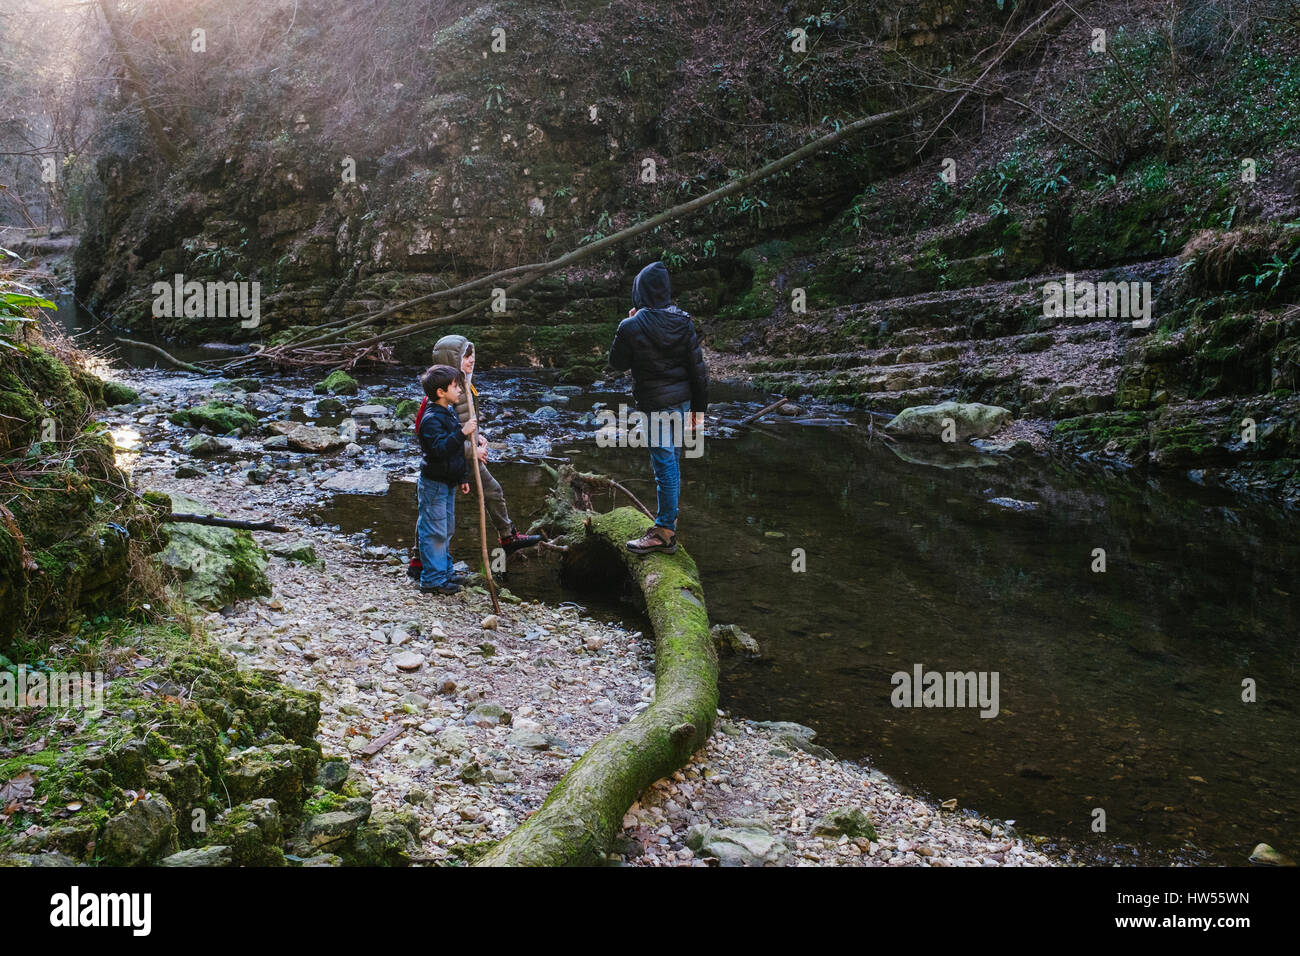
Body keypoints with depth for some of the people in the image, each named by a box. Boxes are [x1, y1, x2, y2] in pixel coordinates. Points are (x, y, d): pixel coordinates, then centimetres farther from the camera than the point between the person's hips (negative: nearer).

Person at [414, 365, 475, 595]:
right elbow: (440, 449, -31)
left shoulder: (449, 414, 12)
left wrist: (462, 478, 23)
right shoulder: (431, 419, -19)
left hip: (448, 482, 10)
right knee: (434, 532, -5)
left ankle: (444, 573, 27)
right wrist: (462, 432, -36)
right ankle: (432, 580, 1)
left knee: (446, 530, 17)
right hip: (433, 483, -10)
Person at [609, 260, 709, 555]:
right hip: (682, 400, 5)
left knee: (665, 465, -2)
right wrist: (699, 407, 10)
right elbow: (698, 366, 2)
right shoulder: (683, 321, -1)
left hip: (654, 404, -5)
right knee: (673, 459, 17)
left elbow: (617, 362, 1)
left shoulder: (631, 327, -15)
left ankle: (665, 532, 3)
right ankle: (669, 517, 30)